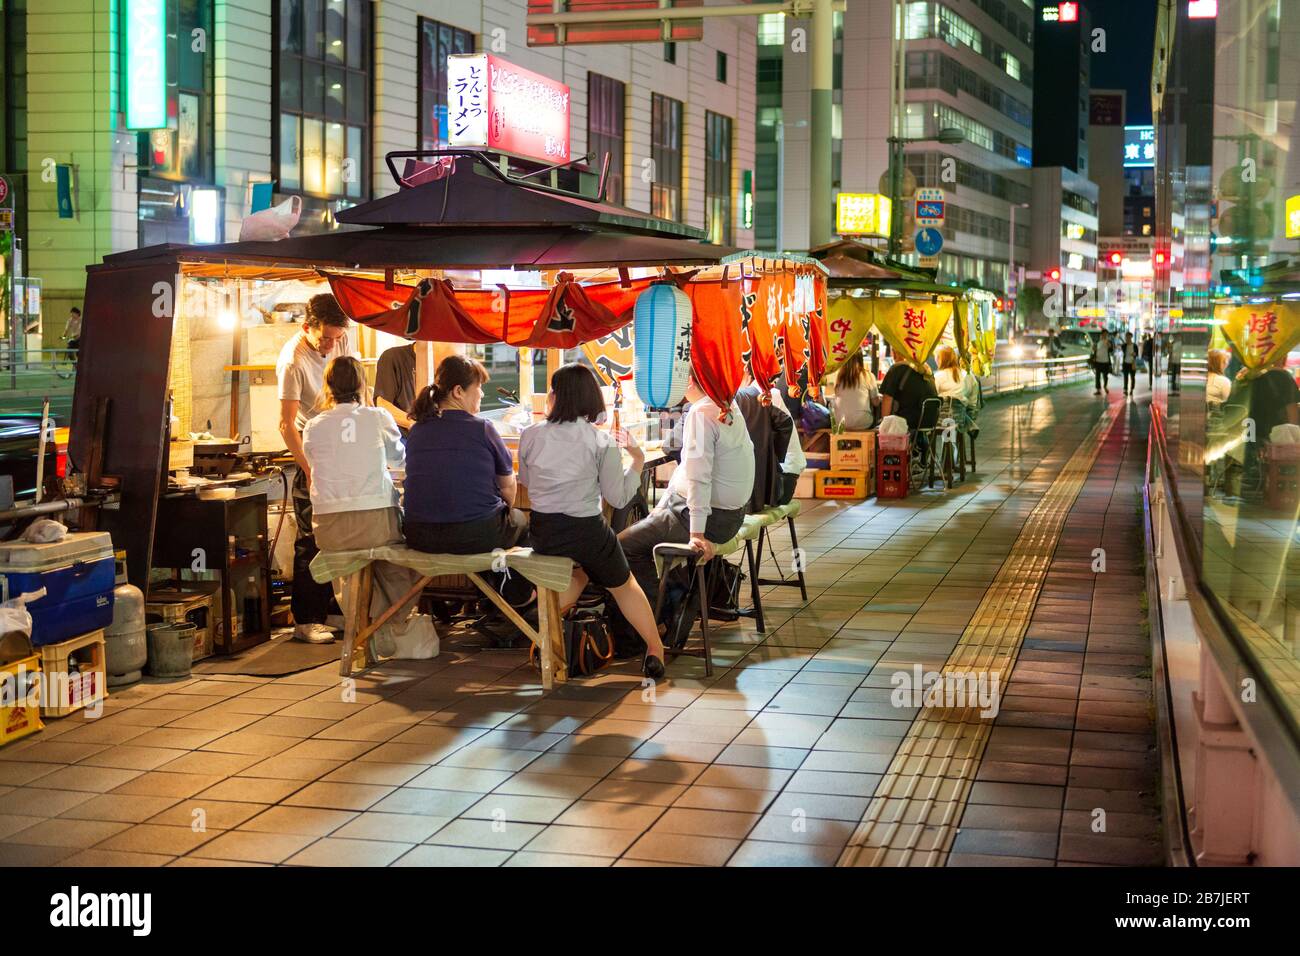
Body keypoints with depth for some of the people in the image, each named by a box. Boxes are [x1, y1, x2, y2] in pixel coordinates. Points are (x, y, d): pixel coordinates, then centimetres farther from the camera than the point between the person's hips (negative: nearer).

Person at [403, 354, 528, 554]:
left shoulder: (415, 432, 4)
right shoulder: (481, 429, -9)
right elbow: (508, 484, 3)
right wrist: (504, 510, 25)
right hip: (478, 536, -5)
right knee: (519, 518, 28)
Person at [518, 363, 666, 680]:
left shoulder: (531, 435, -5)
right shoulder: (602, 442, -13)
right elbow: (618, 498, -7)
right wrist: (637, 460, 4)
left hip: (542, 533, 3)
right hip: (586, 532, -3)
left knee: (579, 571, 35)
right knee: (623, 583, 24)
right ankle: (655, 650, 19)